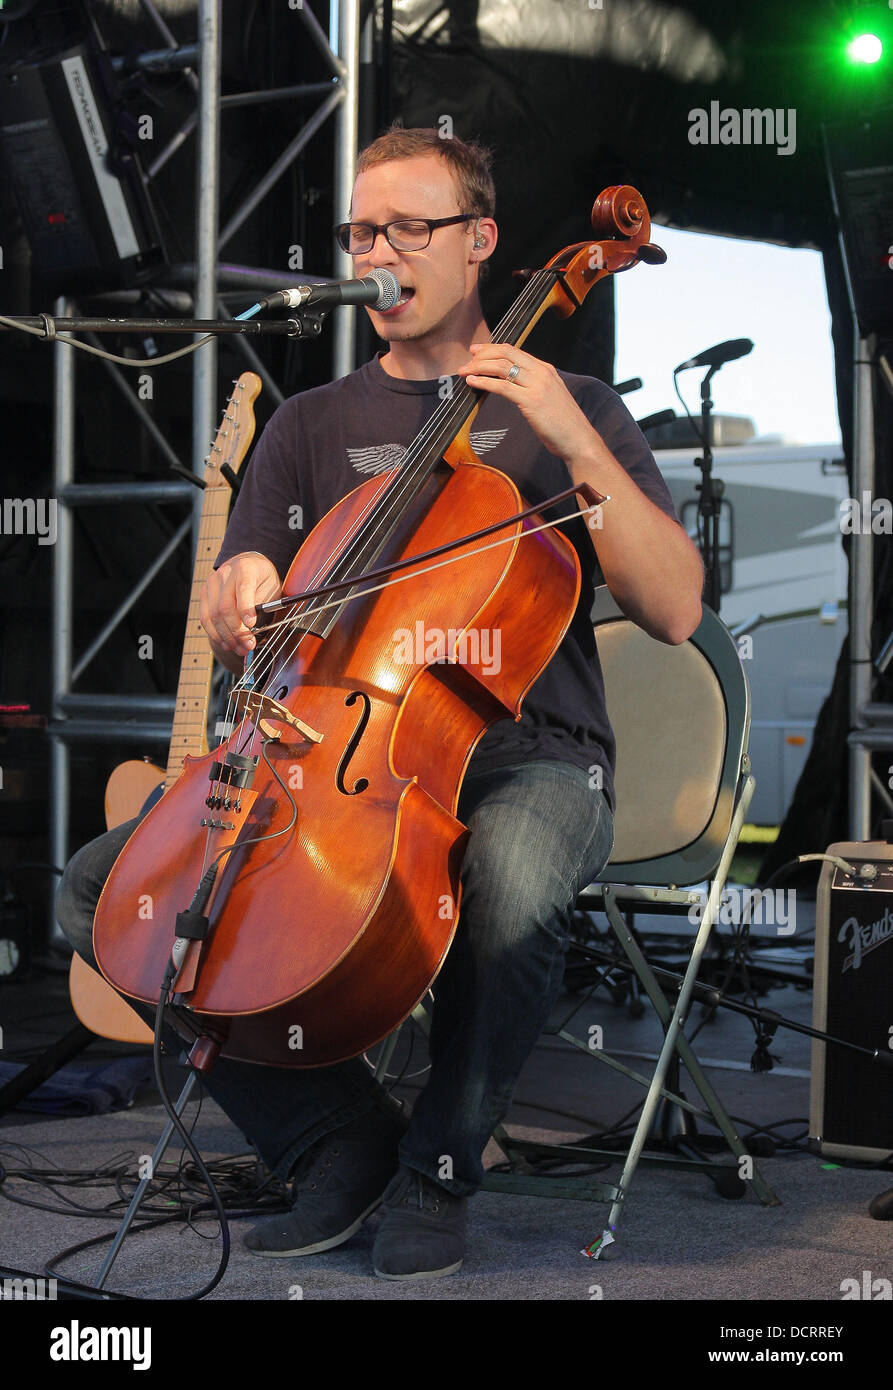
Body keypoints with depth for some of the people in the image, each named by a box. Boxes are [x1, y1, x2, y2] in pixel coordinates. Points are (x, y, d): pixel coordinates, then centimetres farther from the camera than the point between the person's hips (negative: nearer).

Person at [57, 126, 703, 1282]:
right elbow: (233, 641, 11)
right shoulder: (312, 427, 17)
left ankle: (439, 1167, -11)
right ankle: (342, 1137, -3)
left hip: (527, 758, -3)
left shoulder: (566, 411, 9)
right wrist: (237, 591, -14)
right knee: (101, 886, -15)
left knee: (511, 875, -40)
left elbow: (675, 611, -3)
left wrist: (577, 443, -12)